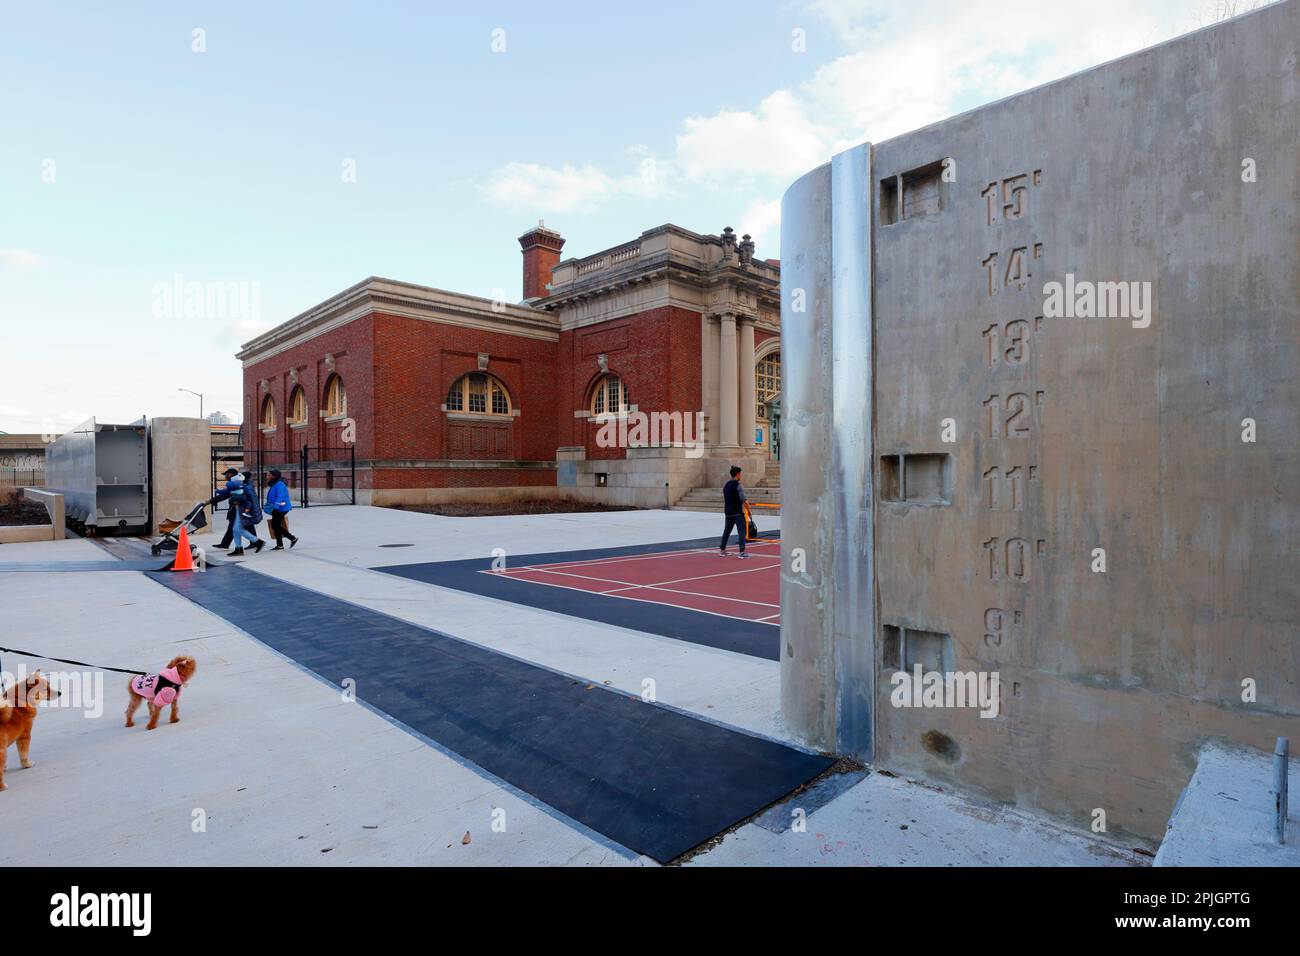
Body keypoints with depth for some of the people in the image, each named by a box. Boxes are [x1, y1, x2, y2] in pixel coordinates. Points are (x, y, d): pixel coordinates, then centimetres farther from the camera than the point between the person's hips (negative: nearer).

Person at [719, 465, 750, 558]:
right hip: (738, 513, -8)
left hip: (727, 512, 8)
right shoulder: (738, 485, -13)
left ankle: (722, 549, 24)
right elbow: (743, 500, -17)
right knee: (741, 531, -4)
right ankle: (742, 551, -8)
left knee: (726, 531, 17)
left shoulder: (726, 485, 11)